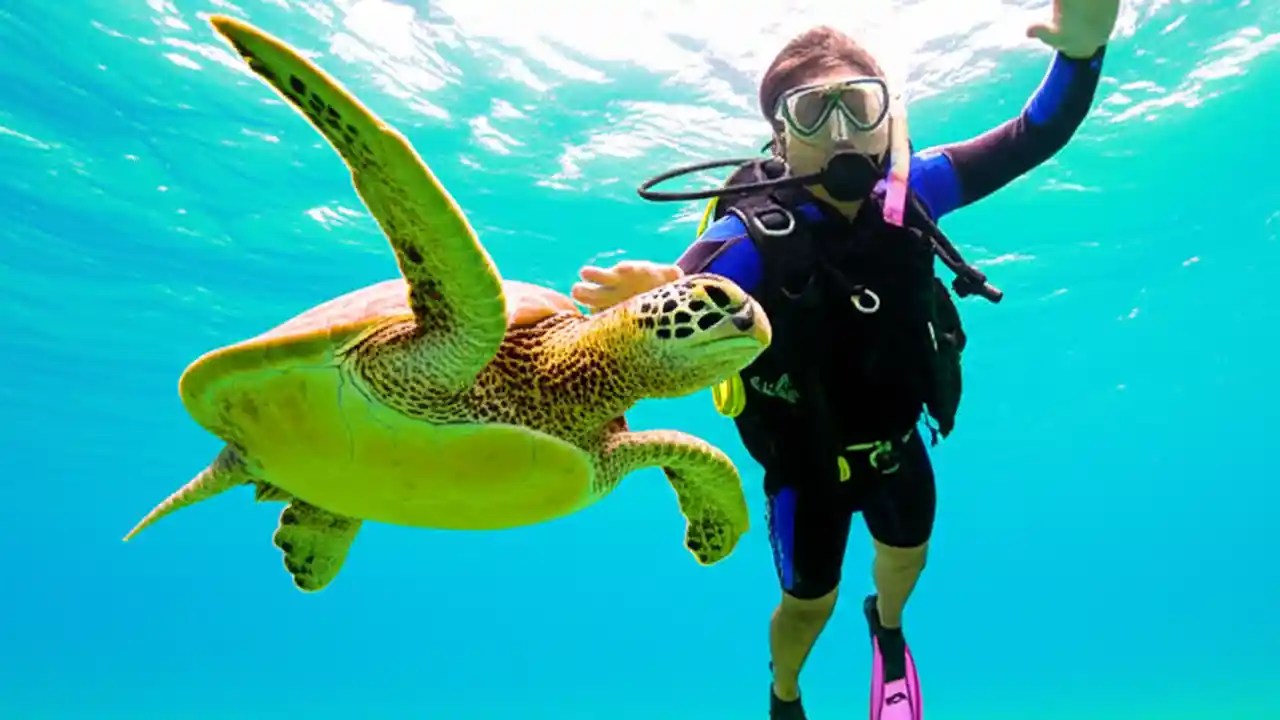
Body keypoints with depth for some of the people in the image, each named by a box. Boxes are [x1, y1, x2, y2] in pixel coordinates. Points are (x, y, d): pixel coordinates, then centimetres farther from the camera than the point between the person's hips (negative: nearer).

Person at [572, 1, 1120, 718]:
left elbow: (1033, 138, -14)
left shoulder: (908, 191, -19)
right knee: (809, 604, 13)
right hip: (808, 462, -4)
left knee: (907, 556, 29)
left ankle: (887, 626, 68)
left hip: (897, 444, 5)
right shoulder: (751, 236, -33)